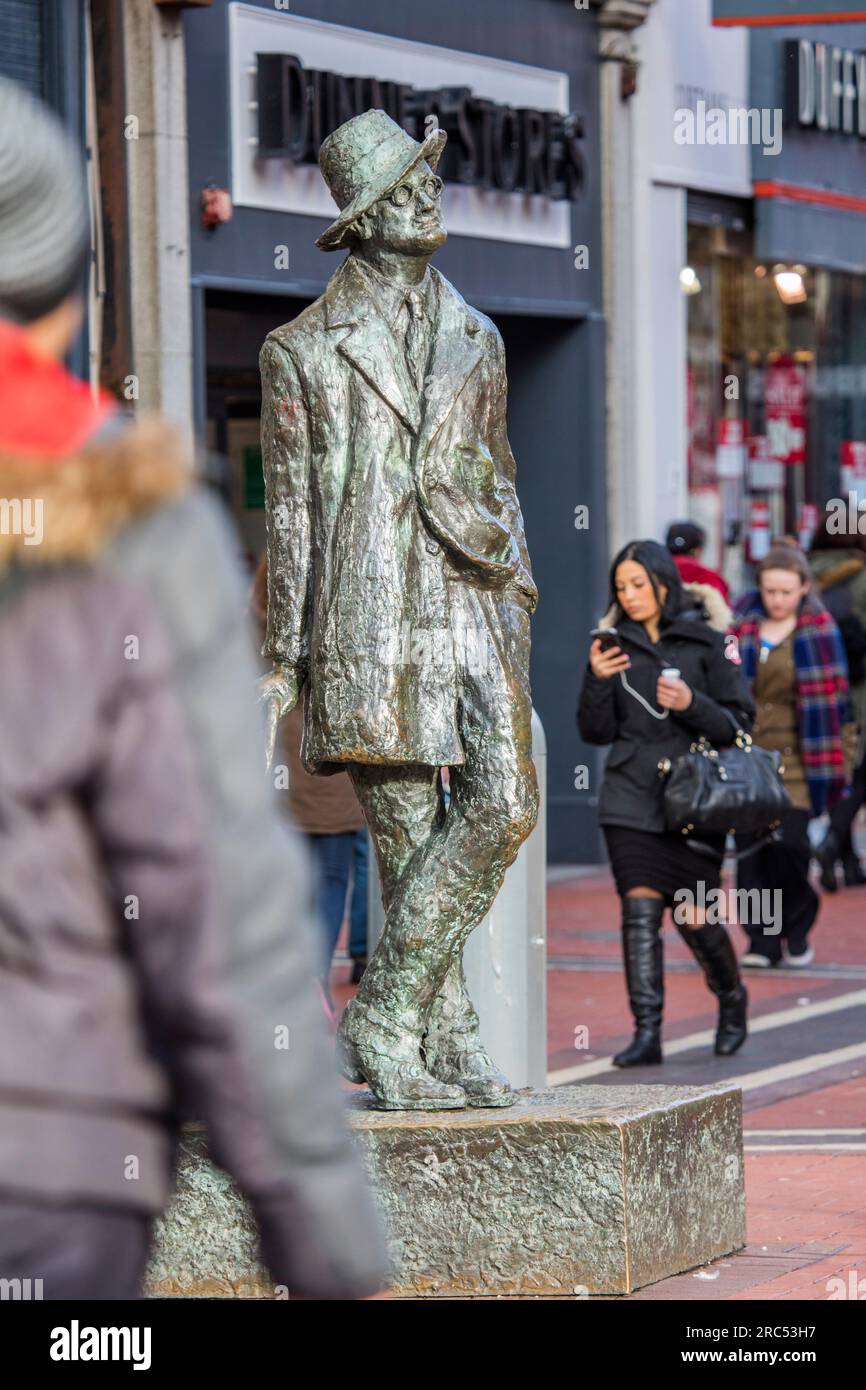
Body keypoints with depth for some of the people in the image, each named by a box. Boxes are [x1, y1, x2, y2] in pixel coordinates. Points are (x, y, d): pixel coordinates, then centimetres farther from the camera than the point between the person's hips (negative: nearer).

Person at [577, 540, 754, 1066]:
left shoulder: (707, 641, 0)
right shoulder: (616, 644, 9)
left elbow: (739, 723, -1)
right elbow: (597, 732, 8)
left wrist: (691, 703, -18)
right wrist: (596, 681, -9)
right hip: (632, 800, 3)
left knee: (691, 915, -1)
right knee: (640, 910, -8)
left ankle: (732, 997, 27)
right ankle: (647, 1032, -7)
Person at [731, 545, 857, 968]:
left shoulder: (820, 631, 4)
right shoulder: (741, 629, 8)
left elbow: (833, 696, 6)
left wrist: (839, 755, 1)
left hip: (794, 758, -2)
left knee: (788, 842, -12)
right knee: (751, 849, -4)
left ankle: (795, 932, 9)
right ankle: (762, 941, 5)